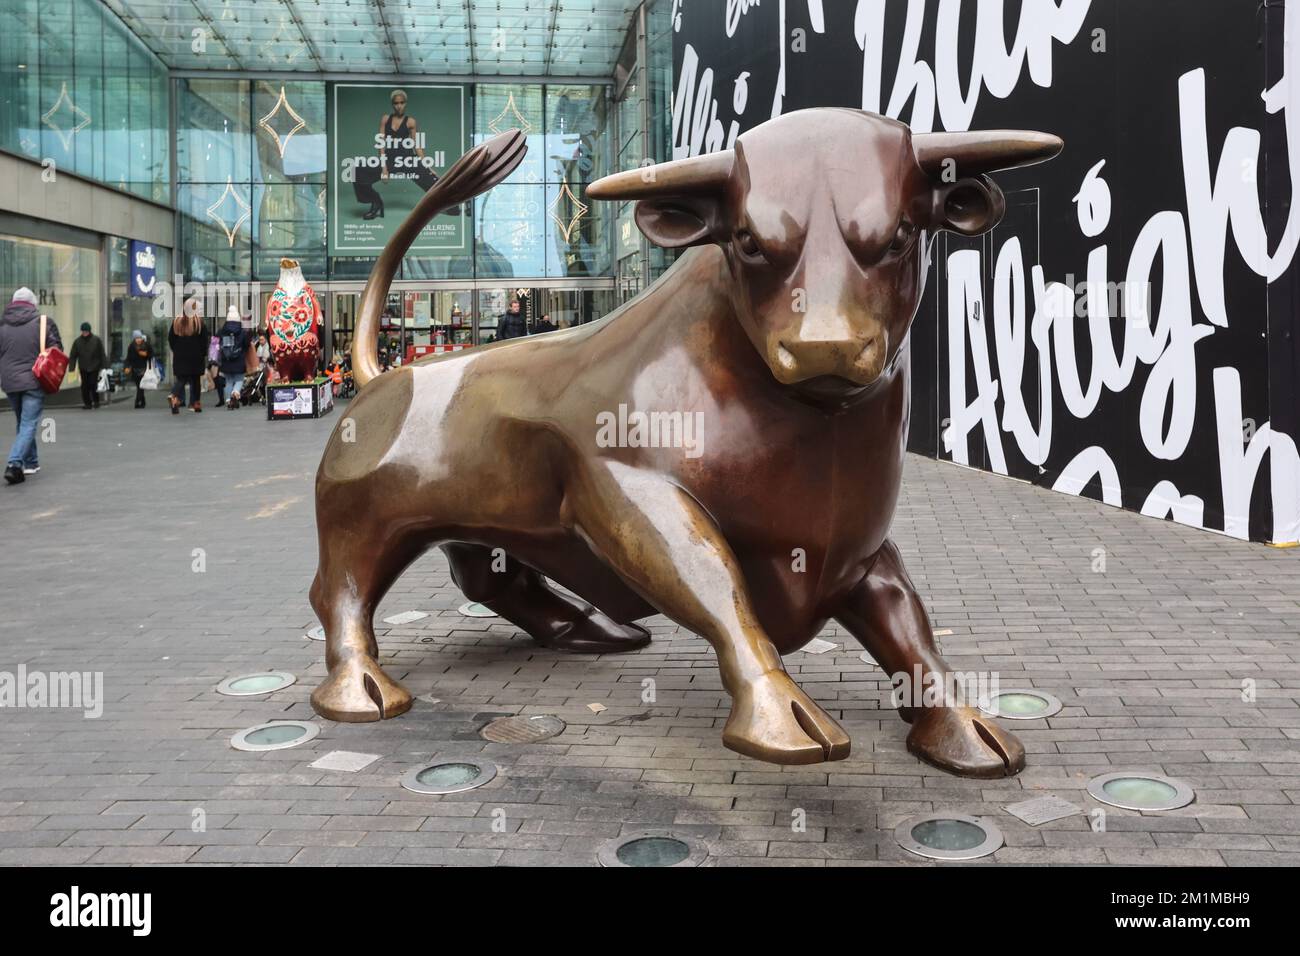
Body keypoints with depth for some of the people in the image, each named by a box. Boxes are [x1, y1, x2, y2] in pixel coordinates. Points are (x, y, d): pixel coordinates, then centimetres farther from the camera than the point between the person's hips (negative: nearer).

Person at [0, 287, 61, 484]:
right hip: (33, 381, -4)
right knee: (28, 424, -4)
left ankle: (31, 463, 26)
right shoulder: (43, 321, -5)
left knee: (23, 423, 20)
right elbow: (56, 350, -4)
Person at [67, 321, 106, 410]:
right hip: (83, 368, 2)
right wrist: (71, 368, -4)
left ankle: (96, 401, 14)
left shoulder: (96, 340, -2)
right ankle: (87, 403, 10)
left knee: (93, 384, -6)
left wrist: (104, 366, -6)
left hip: (94, 367, -2)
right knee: (85, 386, 1)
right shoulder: (78, 341, 2)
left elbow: (102, 354, -1)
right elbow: (73, 355, 2)